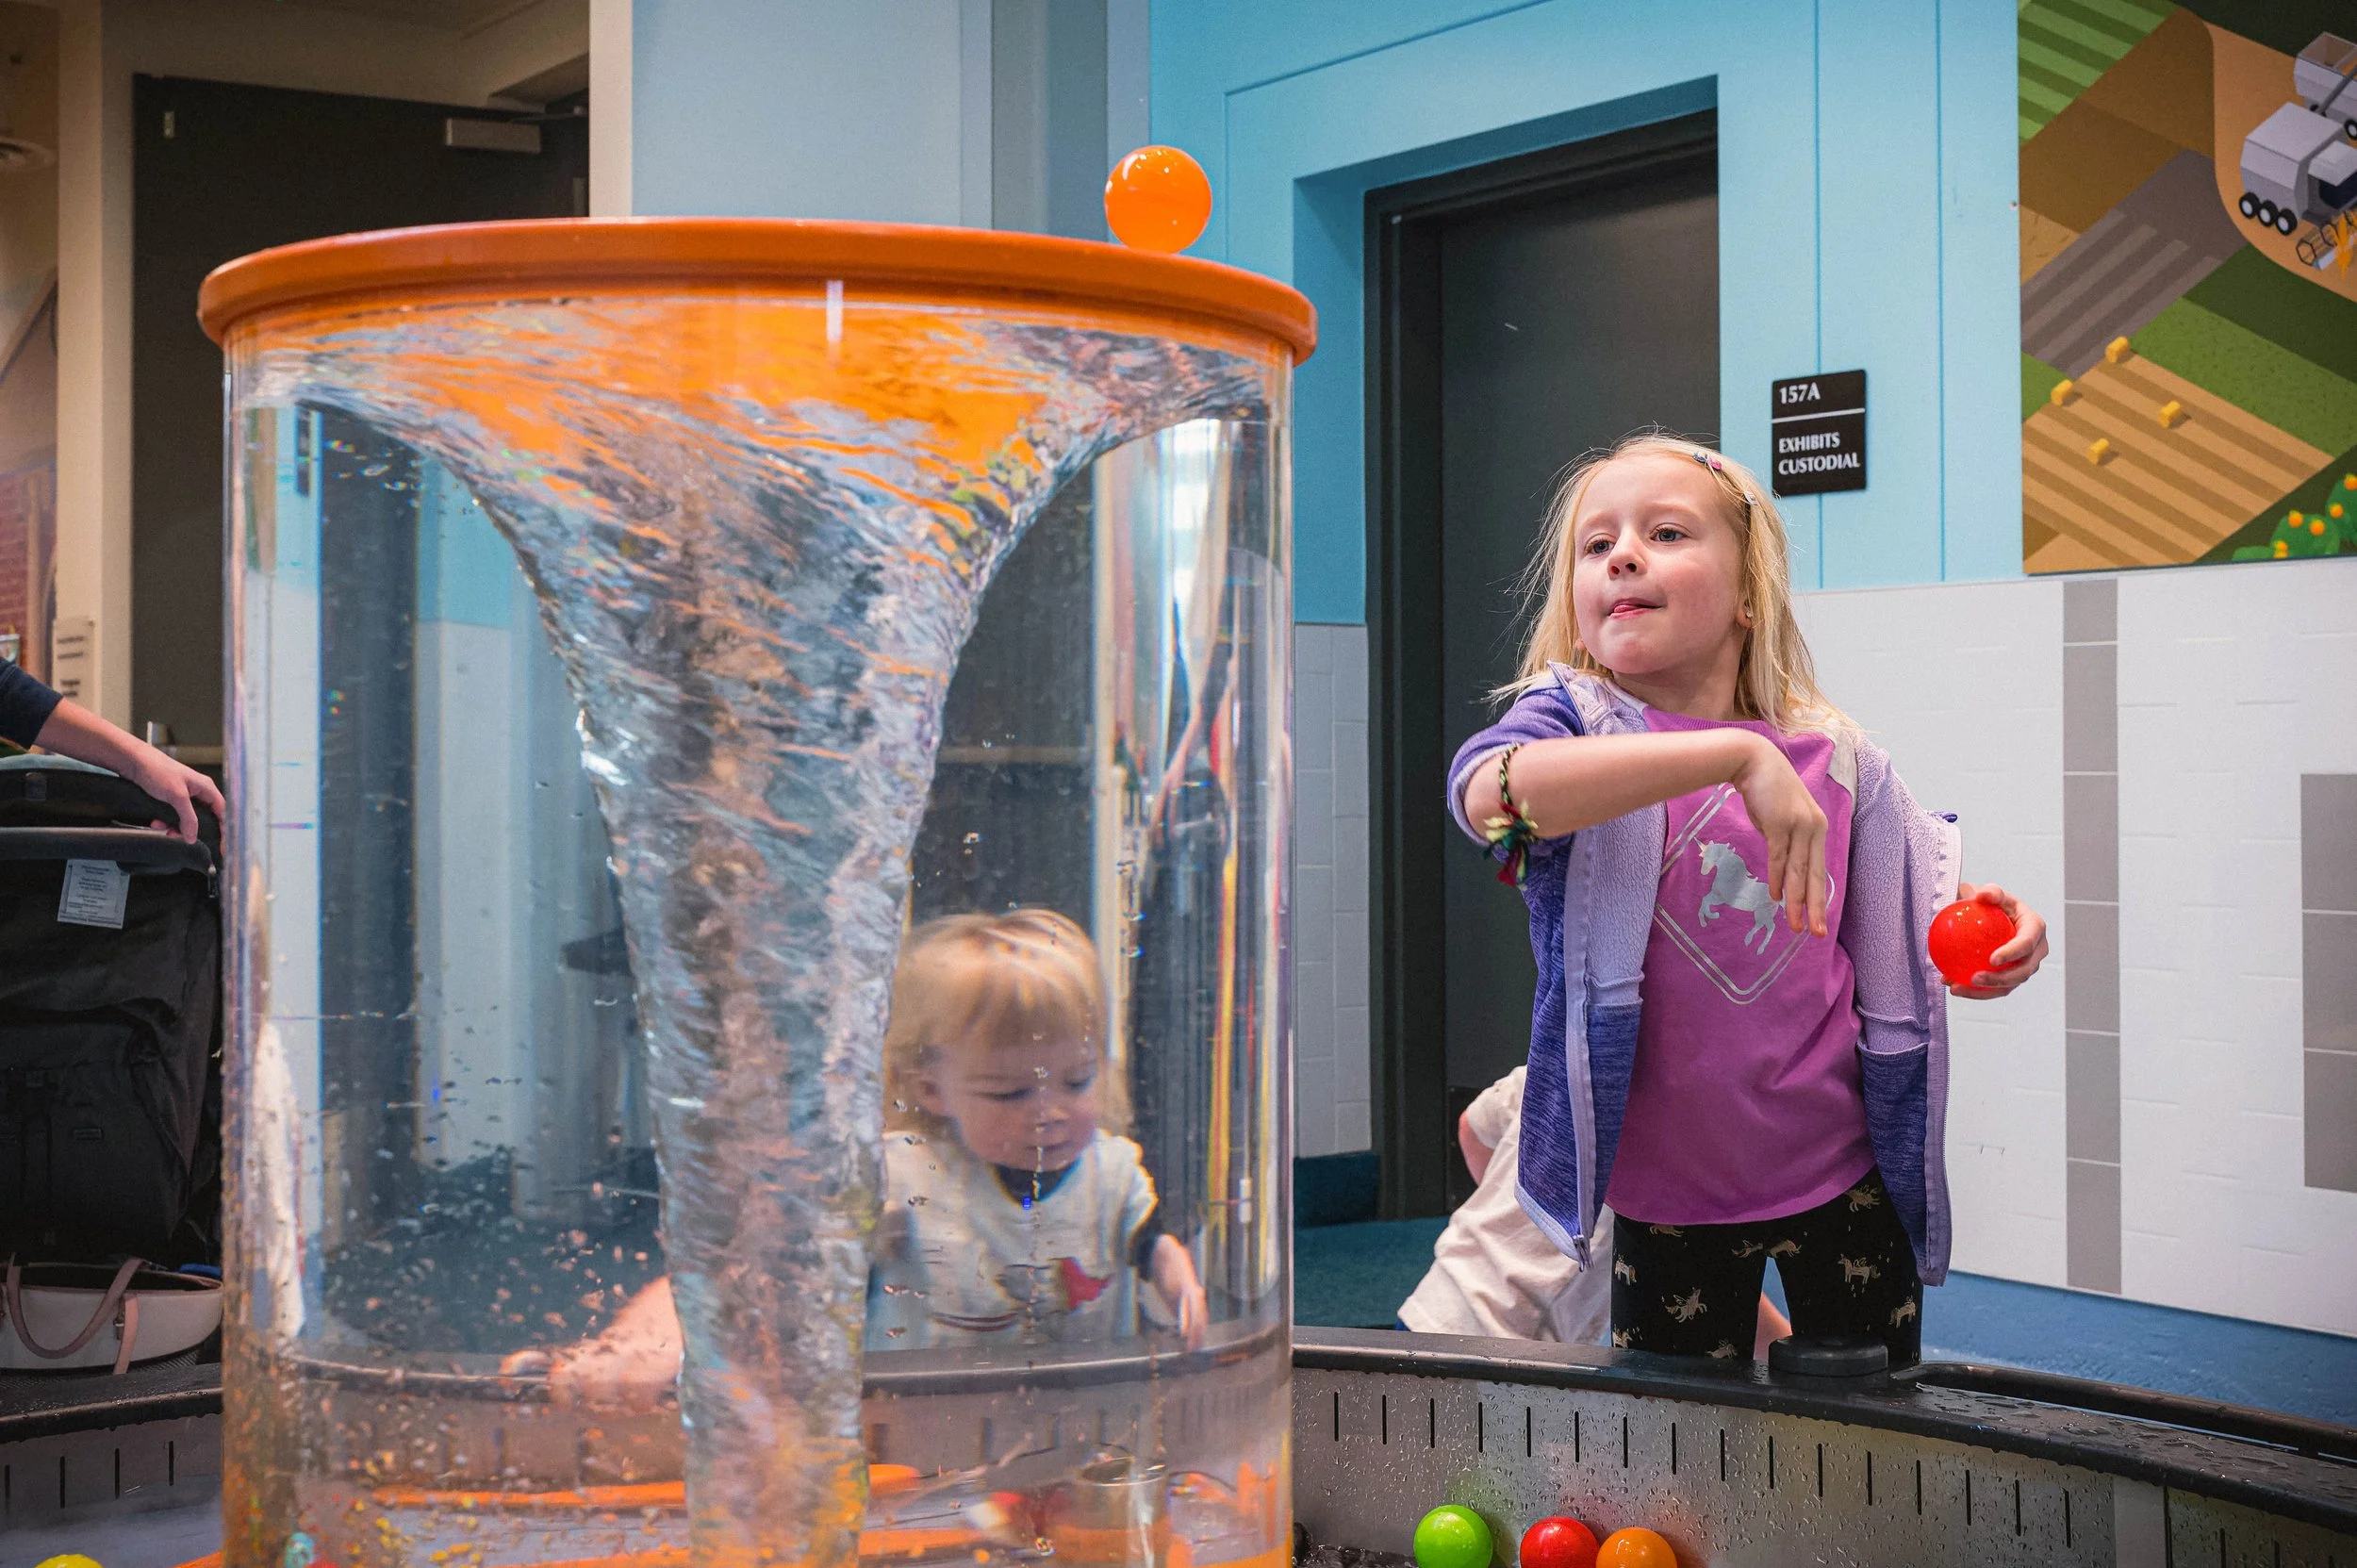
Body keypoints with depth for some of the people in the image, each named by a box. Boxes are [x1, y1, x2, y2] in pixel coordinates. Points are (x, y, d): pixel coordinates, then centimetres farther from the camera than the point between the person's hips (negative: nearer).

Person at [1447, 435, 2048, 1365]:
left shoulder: (1834, 756, -1)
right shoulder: (1572, 720, -11)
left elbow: (1911, 932, 13)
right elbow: (1491, 792, -36)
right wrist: (1736, 752, -39)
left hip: (1846, 1176, 2)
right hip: (1667, 1196, -2)